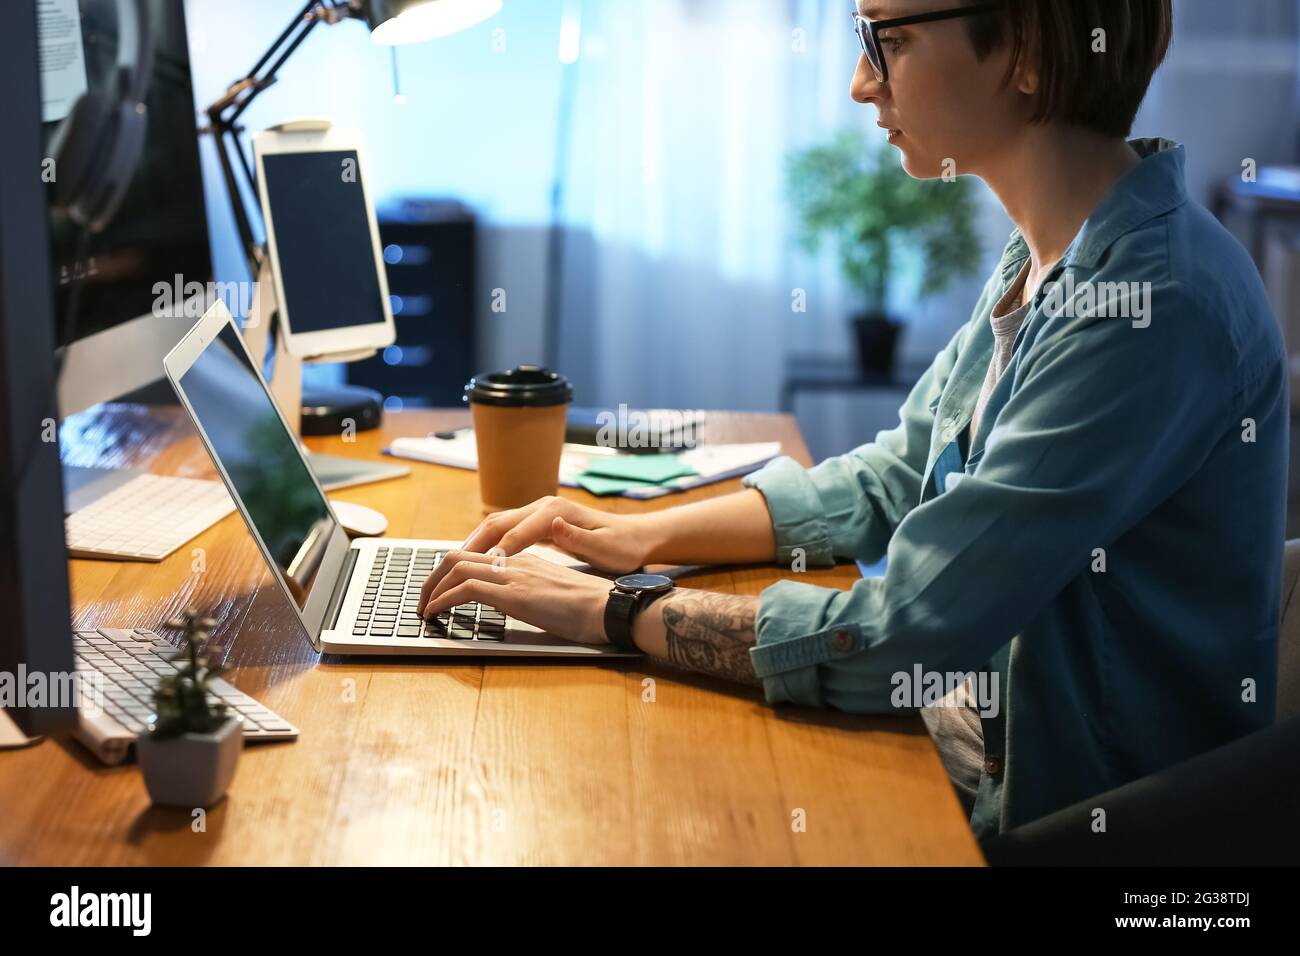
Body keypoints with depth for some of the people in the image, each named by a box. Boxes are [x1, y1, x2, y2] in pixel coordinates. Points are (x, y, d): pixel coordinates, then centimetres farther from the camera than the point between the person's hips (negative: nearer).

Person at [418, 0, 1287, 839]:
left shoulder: (1159, 298, -27)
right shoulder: (1047, 257, 3)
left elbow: (898, 642, -27)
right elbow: (892, 481, 12)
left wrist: (603, 608, -18)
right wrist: (639, 538, 0)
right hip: (980, 747, 7)